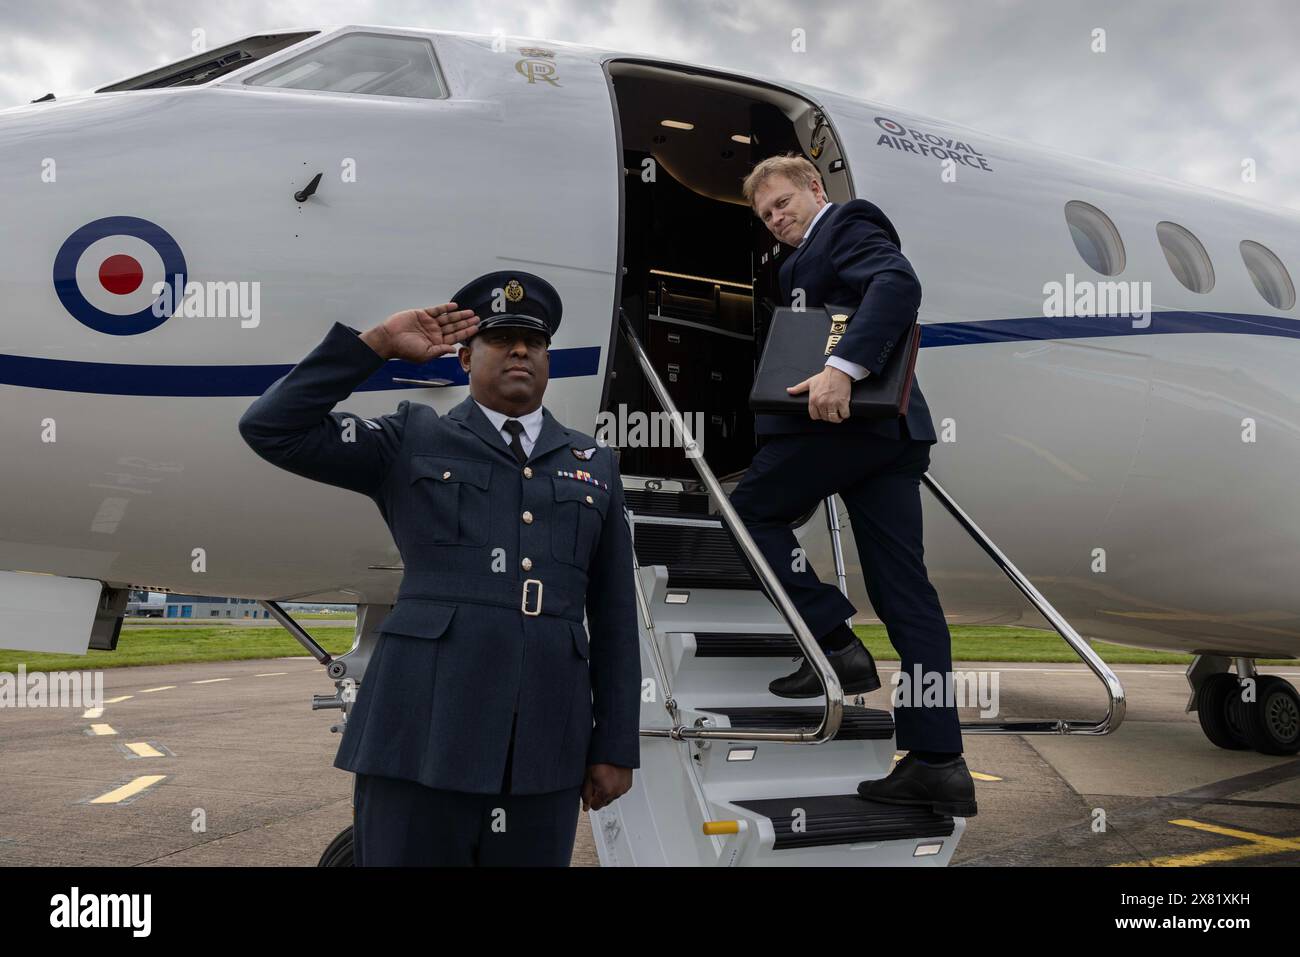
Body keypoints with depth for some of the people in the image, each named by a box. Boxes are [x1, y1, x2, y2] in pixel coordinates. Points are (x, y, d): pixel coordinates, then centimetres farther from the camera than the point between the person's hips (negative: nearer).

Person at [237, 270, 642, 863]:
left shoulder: (595, 466, 15)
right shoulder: (411, 442, 9)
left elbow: (613, 619, 12)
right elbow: (271, 429, -1)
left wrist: (615, 747, 7)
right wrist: (379, 344, -3)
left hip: (544, 749, 3)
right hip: (421, 737, -2)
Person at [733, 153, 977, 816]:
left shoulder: (848, 224, 2)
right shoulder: (808, 257, 30)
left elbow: (898, 285, -18)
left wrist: (841, 369, -29)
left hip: (847, 415, -9)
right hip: (889, 431, 10)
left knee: (749, 511, 6)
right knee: (905, 591, 3)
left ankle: (835, 644, -2)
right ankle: (939, 763, 4)